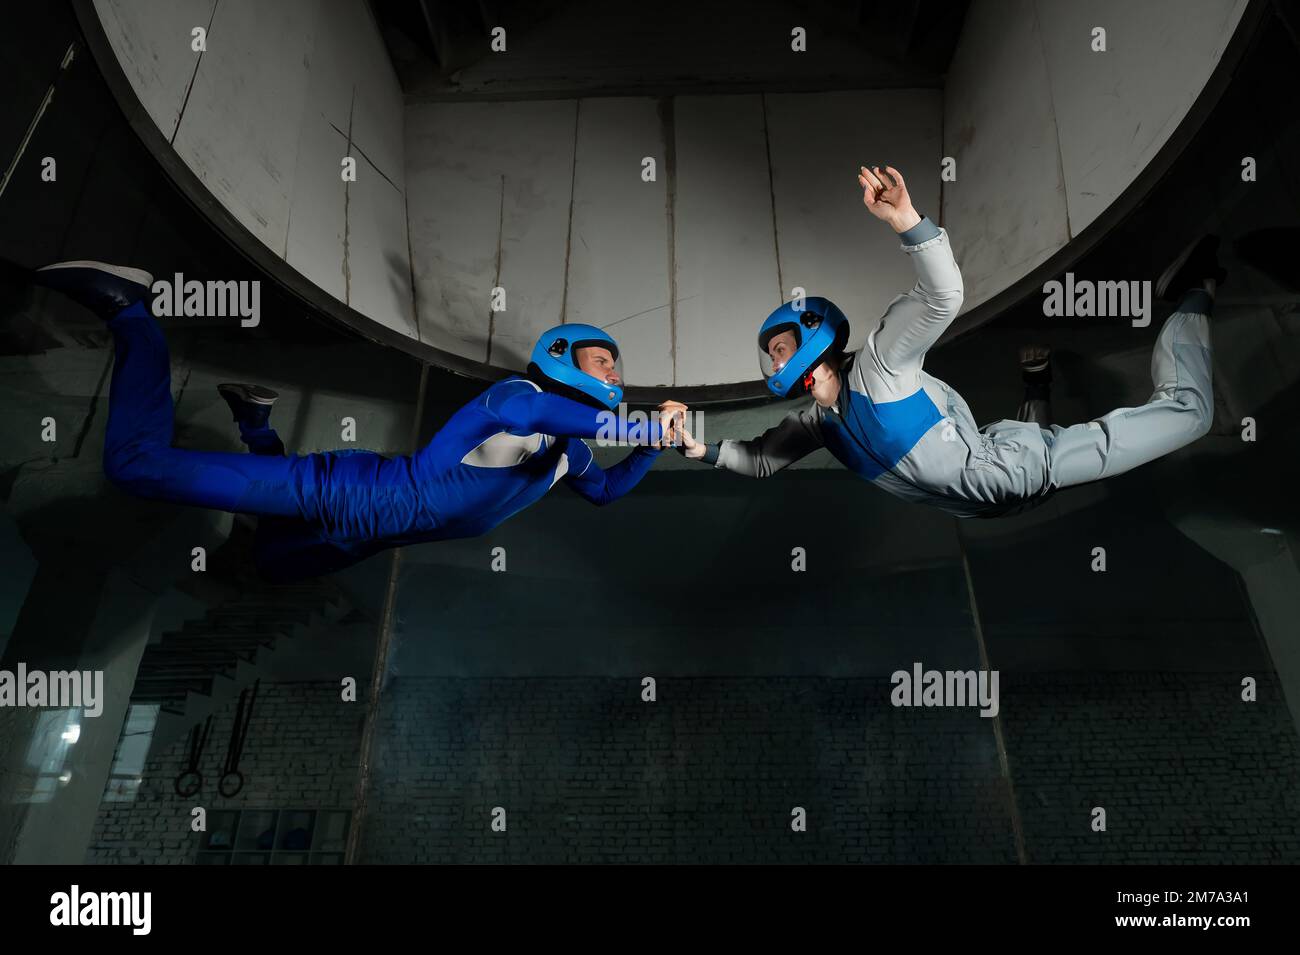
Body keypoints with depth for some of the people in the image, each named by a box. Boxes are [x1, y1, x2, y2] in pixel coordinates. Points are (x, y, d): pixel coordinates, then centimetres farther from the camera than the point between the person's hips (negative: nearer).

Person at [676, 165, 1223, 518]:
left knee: (1188, 408, 3)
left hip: (1027, 467, -7)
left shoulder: (876, 364, -21)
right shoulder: (817, 422, 2)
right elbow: (762, 460, 13)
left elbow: (944, 296, -33)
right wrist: (706, 450, -1)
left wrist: (905, 220, -47)